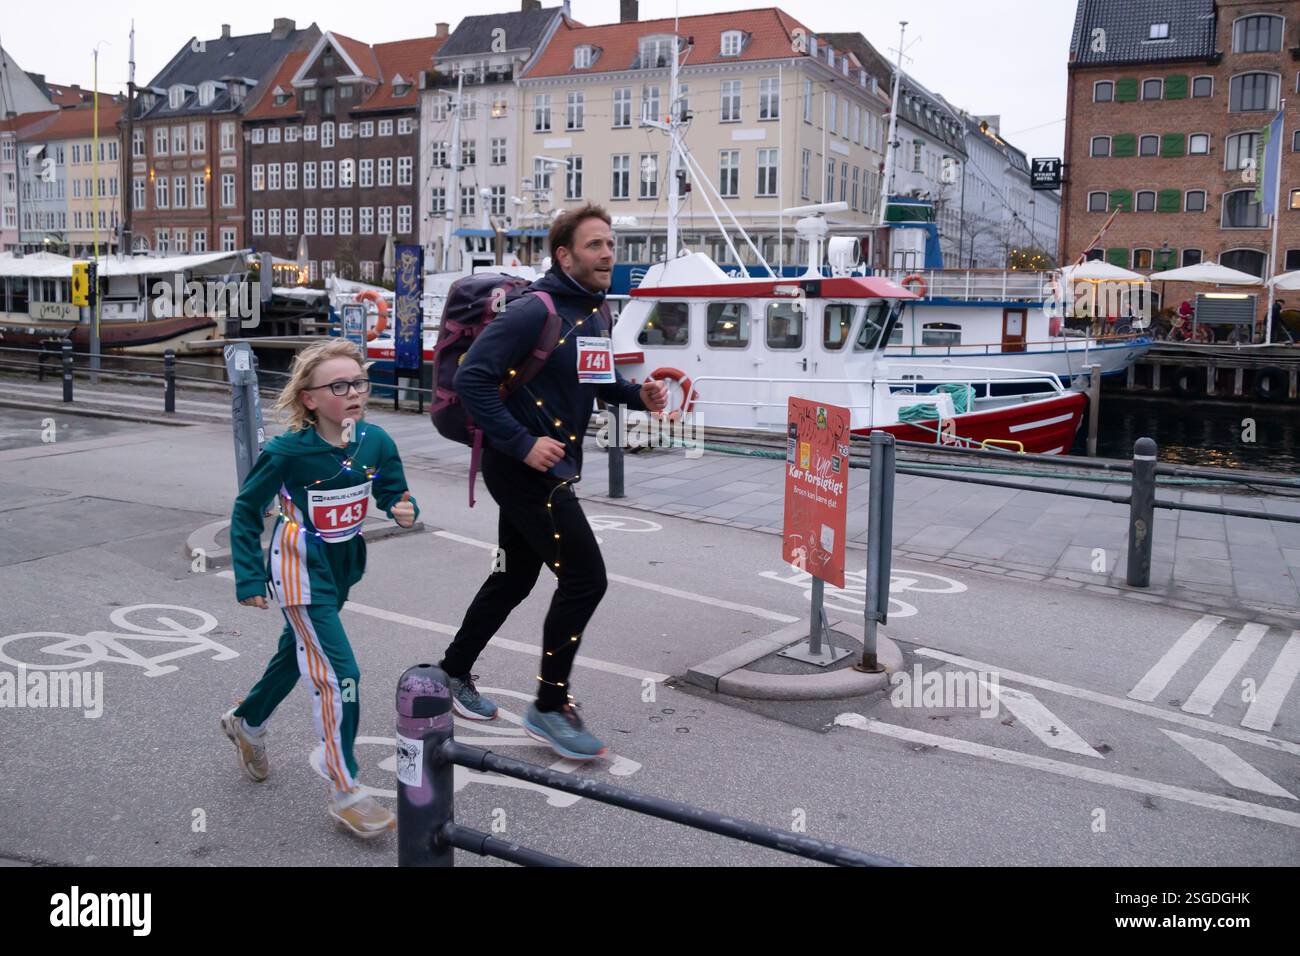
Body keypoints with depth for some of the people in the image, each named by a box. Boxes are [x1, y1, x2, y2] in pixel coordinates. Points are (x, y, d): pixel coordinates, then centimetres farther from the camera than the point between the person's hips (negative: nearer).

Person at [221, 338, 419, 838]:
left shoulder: (375, 442, -12)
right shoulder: (286, 453, -23)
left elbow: (393, 492, 2)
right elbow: (246, 511, -10)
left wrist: (404, 510, -22)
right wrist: (249, 578, -11)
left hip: (342, 565, 6)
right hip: (300, 569, -6)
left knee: (299, 652, 24)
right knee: (338, 671, -11)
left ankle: (246, 721, 53)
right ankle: (345, 793, 0)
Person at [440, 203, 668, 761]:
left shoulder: (597, 312, 10)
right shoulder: (536, 311, -18)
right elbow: (472, 378, -22)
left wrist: (638, 396, 3)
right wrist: (522, 443, -26)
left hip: (552, 467, 9)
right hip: (524, 468, -9)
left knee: (515, 578, 19)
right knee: (584, 579, -9)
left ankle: (453, 673, 37)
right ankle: (550, 707, 7)